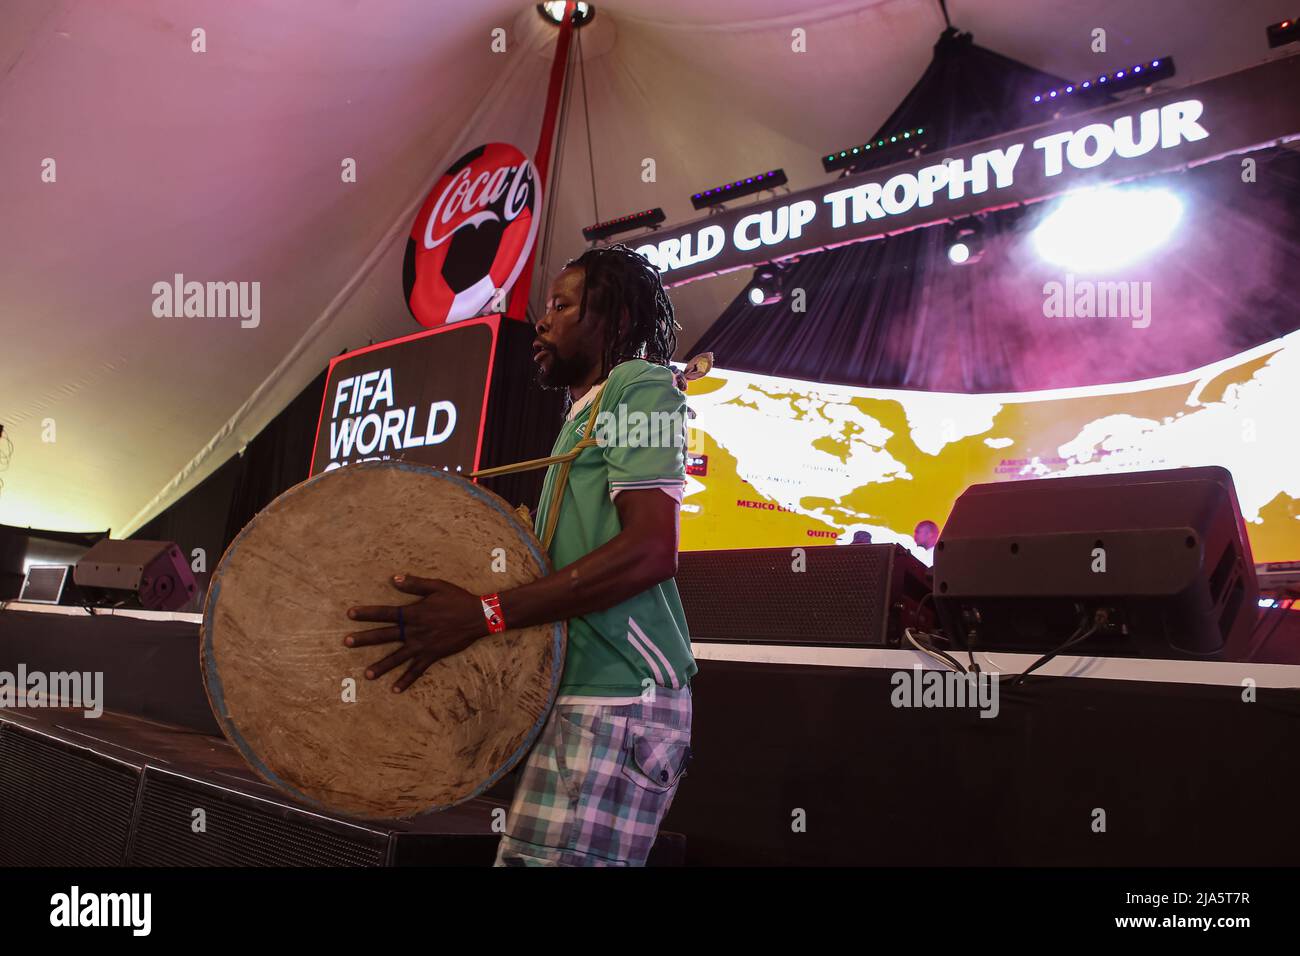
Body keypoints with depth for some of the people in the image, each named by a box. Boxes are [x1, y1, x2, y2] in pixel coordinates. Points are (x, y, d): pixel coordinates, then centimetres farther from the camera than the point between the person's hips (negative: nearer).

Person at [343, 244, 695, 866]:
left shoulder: (638, 384, -2)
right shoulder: (585, 416, 28)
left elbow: (651, 550, -17)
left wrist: (484, 614, -21)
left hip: (617, 699, -9)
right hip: (576, 696, 9)